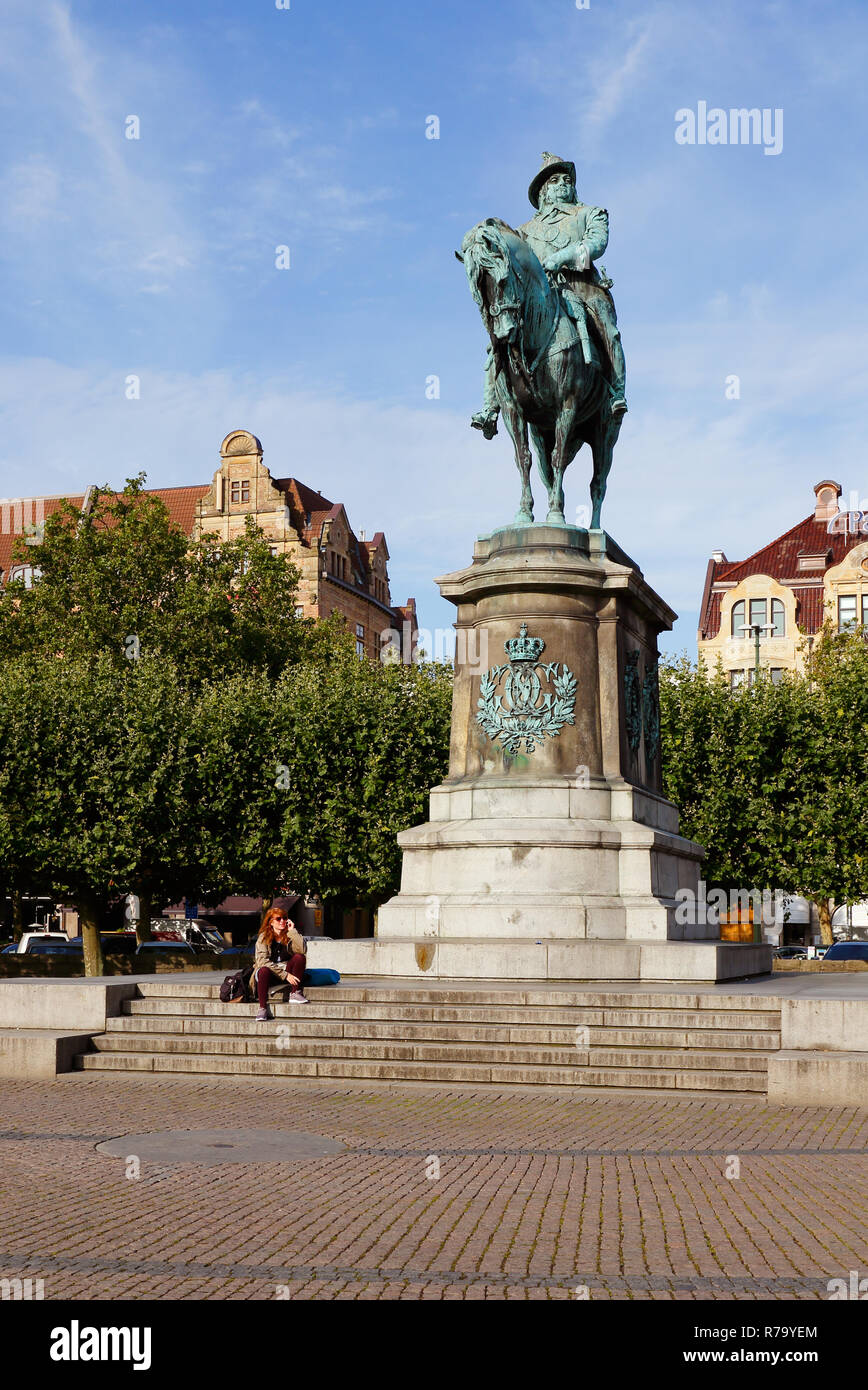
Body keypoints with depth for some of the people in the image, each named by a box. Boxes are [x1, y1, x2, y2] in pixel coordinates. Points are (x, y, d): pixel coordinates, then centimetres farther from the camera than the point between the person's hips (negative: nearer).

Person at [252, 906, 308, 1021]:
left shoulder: (289, 936, 1)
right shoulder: (264, 937, -5)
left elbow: (301, 950, -19)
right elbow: (262, 961, -17)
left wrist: (292, 931, -15)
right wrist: (284, 975, -24)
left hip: (286, 971, 2)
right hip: (269, 974, -2)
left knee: (300, 957, -24)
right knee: (263, 971, -37)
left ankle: (295, 994, -20)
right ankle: (263, 1008, -33)